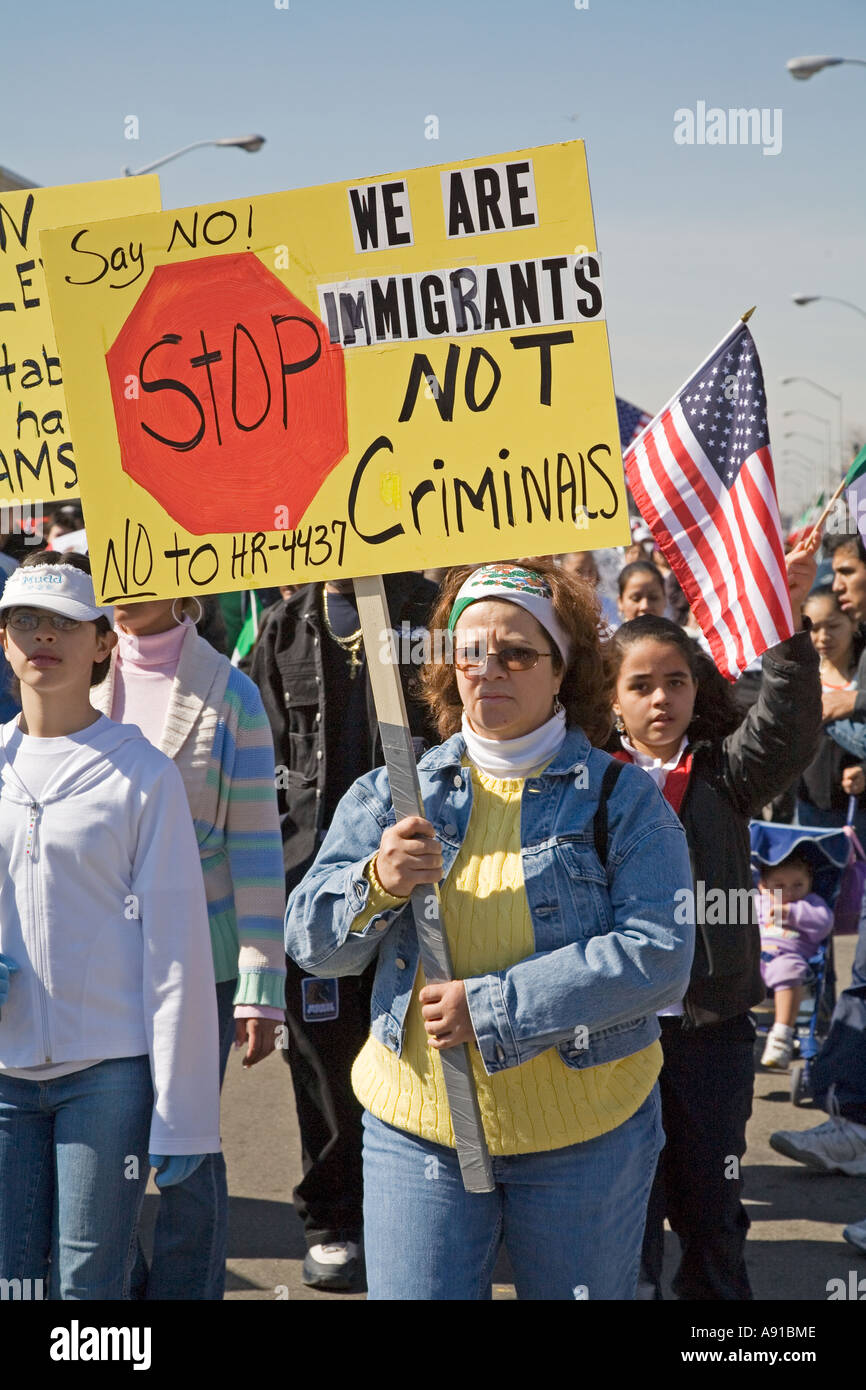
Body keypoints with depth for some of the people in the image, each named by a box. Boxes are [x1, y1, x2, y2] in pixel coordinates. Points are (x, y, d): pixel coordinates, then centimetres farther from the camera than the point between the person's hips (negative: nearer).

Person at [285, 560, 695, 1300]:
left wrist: (492, 1007, -19)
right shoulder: (394, 792, 6)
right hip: (418, 1128, 1)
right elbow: (312, 942, 3)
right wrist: (376, 884, -20)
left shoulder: (623, 798, -2)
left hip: (584, 1135, -1)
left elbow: (659, 955, -14)